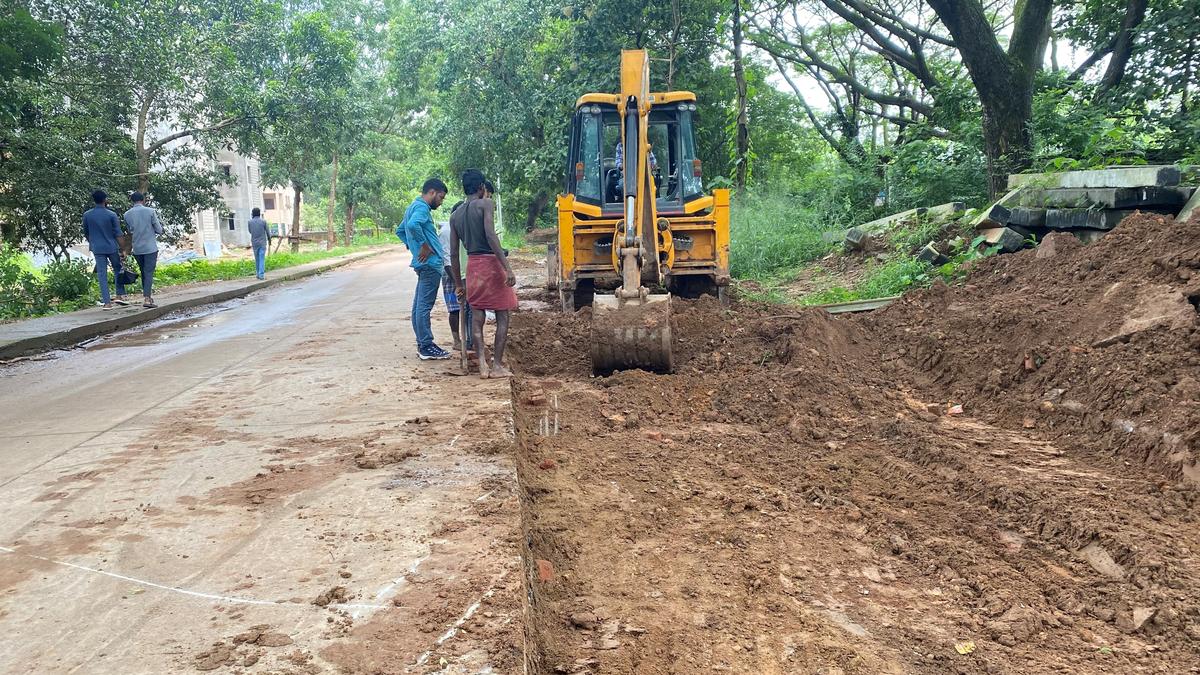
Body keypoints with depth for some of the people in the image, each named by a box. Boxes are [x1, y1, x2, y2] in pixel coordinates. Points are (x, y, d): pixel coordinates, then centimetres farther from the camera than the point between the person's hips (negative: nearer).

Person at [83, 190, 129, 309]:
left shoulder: (87, 215, 0)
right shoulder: (111, 215, -8)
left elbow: (85, 233, 10)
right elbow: (118, 233, -8)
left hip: (97, 249, 2)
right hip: (112, 247, -2)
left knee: (102, 274, 3)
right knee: (117, 270, 17)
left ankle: (107, 302, 0)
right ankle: (120, 295, 11)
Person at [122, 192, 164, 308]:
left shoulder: (127, 214, 3)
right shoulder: (150, 211, -8)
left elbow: (130, 231, 15)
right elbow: (159, 230, -4)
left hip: (137, 249, 4)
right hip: (150, 247, -4)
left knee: (143, 272, 17)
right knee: (149, 273, -5)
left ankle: (147, 296, 22)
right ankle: (146, 298, -15)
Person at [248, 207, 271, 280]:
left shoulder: (250, 222, -2)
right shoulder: (263, 221, -7)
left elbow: (250, 231, 15)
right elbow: (268, 232, -1)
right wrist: (269, 241, 15)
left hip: (254, 243, 2)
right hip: (262, 243, -2)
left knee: (257, 259, 14)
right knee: (262, 259, -4)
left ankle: (258, 273, 19)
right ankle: (261, 274, -11)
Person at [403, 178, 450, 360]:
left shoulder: (413, 207, 20)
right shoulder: (422, 208, -11)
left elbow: (400, 230, 31)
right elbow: (413, 225, -32)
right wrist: (424, 245, -21)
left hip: (424, 264, 10)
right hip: (430, 263, -10)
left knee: (419, 305, 12)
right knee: (424, 306, -8)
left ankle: (422, 344, 19)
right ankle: (426, 347, -6)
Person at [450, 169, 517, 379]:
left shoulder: (456, 215, 14)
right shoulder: (485, 204, -4)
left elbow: (454, 253, 14)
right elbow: (491, 236, -18)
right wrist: (508, 267, -22)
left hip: (472, 265, 6)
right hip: (491, 262, -6)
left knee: (477, 316, 10)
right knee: (502, 316, 4)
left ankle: (482, 365, 5)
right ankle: (497, 365, 3)